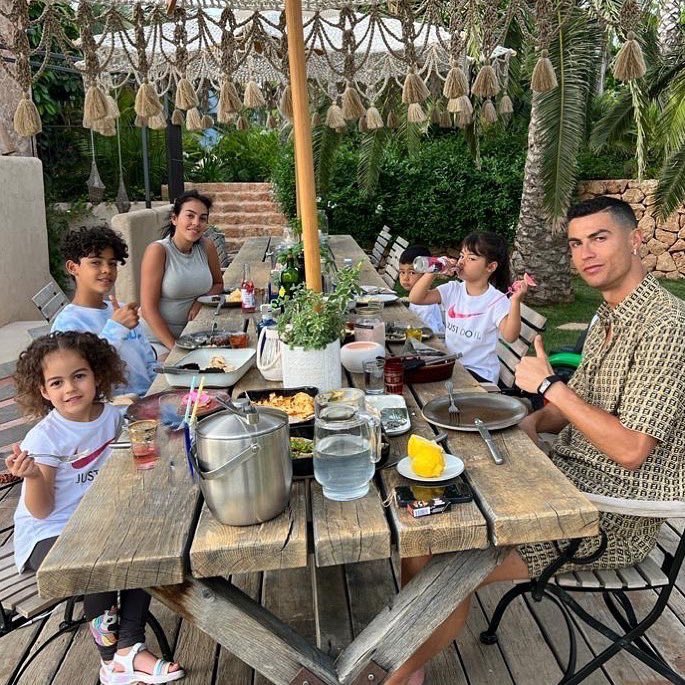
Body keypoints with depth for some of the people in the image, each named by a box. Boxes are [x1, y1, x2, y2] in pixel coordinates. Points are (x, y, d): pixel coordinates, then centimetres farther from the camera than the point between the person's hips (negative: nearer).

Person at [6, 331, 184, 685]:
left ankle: (129, 647, -5)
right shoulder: (44, 437, -18)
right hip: (47, 535, -5)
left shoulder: (111, 416, -5)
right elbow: (41, 511, -16)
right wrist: (33, 476, -35)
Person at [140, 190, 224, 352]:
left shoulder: (207, 248, 0)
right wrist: (173, 346, -20)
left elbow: (218, 284, 17)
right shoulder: (157, 251, -14)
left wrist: (201, 301, -5)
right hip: (157, 340, -5)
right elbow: (148, 309, -15)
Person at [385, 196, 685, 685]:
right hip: (570, 480, 9)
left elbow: (629, 448, -24)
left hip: (616, 516, -9)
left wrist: (549, 384, -19)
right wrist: (535, 421, -1)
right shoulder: (609, 317, 10)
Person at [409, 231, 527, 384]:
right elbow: (415, 298, -6)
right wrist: (433, 272, -18)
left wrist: (515, 301, -36)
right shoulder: (453, 290, 2)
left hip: (480, 373, -5)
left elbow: (510, 336, -25)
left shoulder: (497, 301, -12)